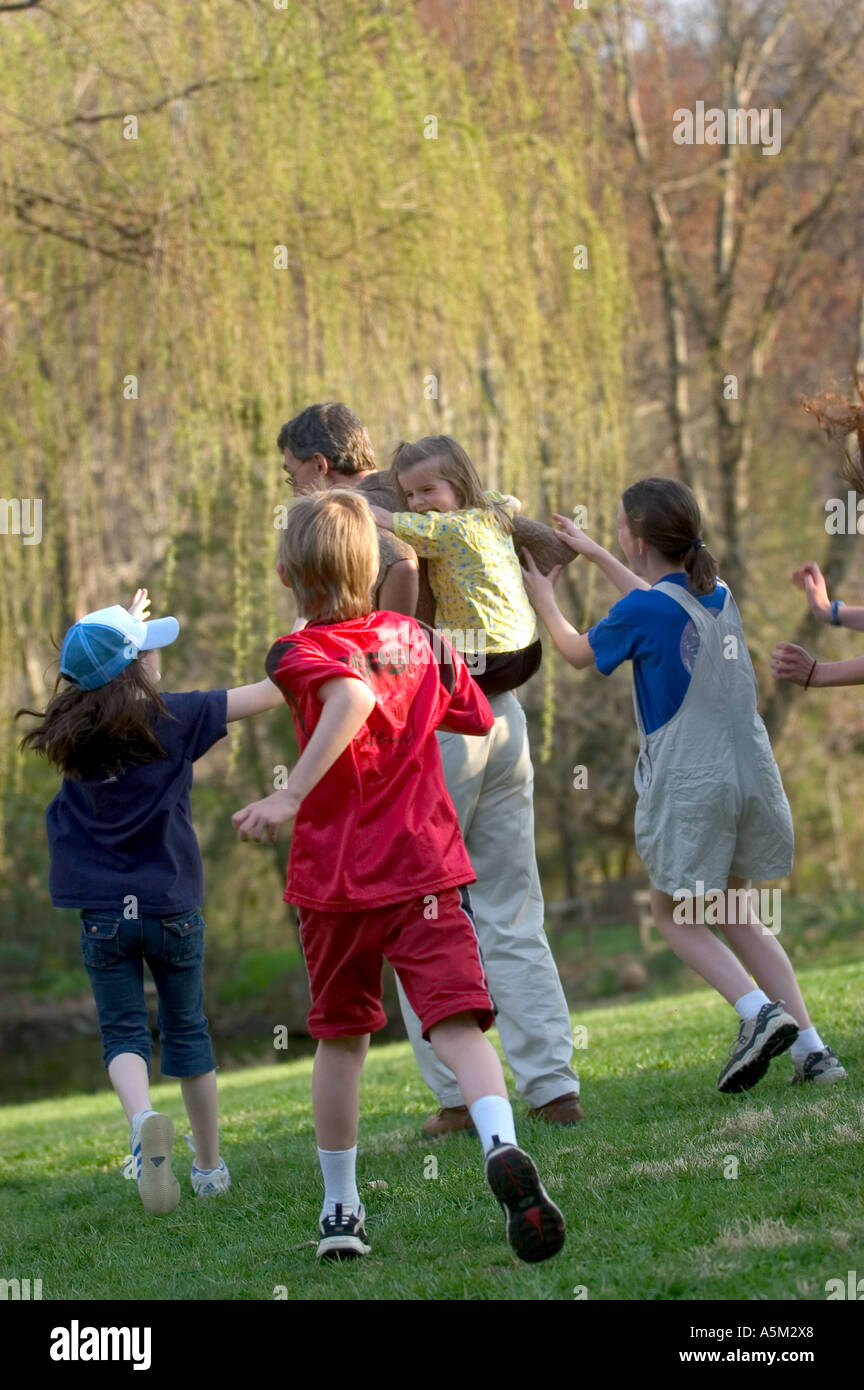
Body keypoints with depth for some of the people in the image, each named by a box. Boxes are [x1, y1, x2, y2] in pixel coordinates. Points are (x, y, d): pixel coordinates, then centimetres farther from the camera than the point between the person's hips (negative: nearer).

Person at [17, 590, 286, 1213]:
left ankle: (144, 1120, -29)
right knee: (187, 1032, 15)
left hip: (103, 915, 1)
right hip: (171, 909, -1)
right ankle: (210, 1167, 25)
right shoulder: (175, 718, -8)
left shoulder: (73, 732, 0)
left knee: (123, 1034, 3)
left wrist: (124, 627, 34)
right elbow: (269, 694, -3)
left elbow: (94, 685, 24)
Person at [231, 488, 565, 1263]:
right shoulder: (420, 639, 9)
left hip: (335, 879, -1)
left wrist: (291, 797, -35)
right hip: (425, 868, 1)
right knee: (457, 1024, -10)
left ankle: (340, 1209, 24)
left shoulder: (302, 654, -6)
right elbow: (480, 721, 21)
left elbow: (351, 697, -29)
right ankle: (503, 1148, -39)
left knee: (340, 1037, 16)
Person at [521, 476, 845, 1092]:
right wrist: (592, 551, 40)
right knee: (736, 914, 18)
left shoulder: (644, 613, -12)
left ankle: (759, 1011, -12)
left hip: (689, 784, -6)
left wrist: (544, 598, 25)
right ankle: (812, 1048, 7)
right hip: (751, 772, 6)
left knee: (676, 914, 11)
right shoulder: (719, 596, 8)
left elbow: (579, 653, 7)